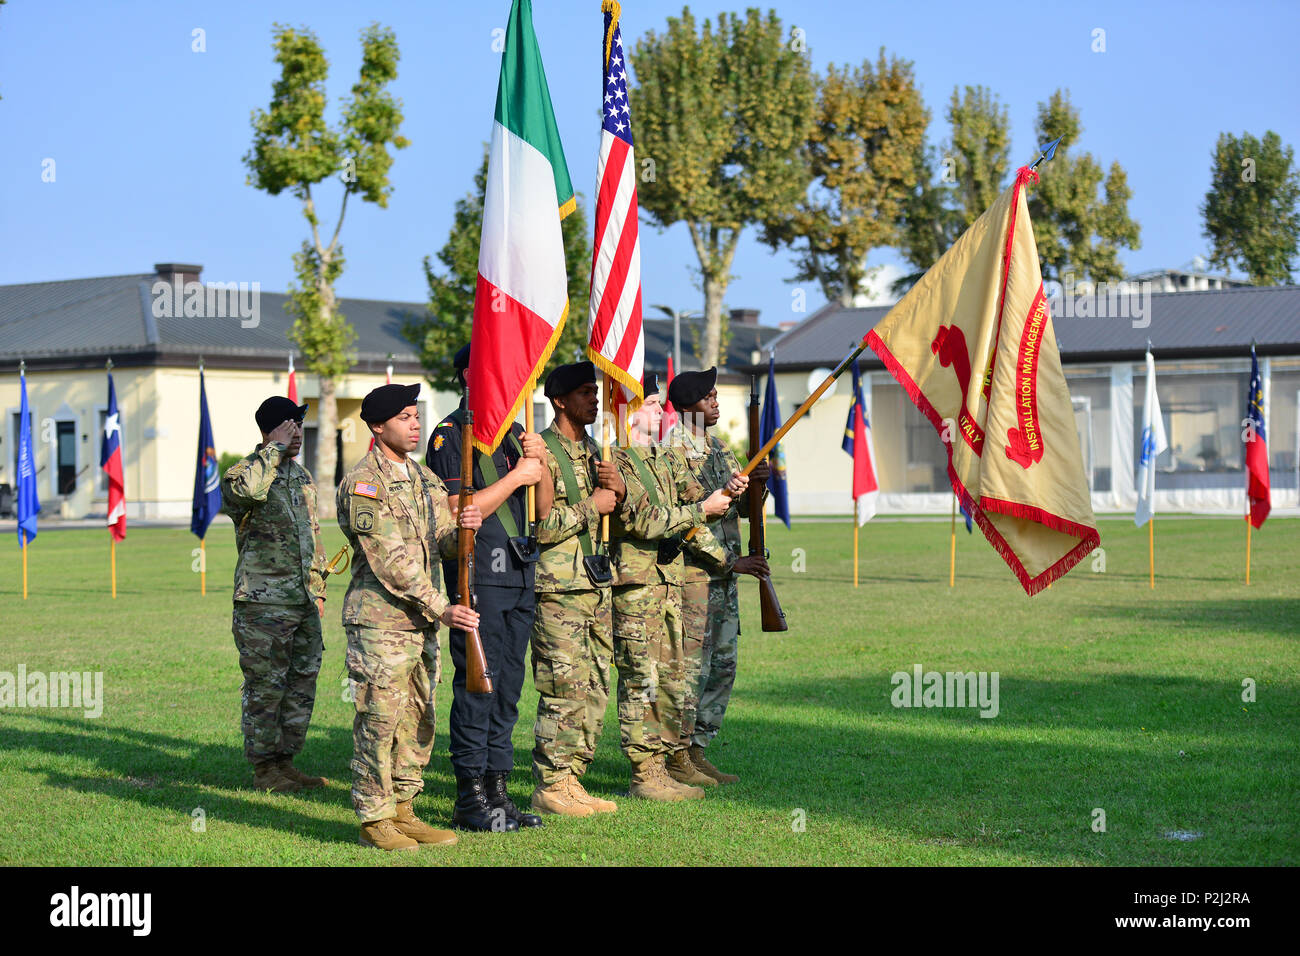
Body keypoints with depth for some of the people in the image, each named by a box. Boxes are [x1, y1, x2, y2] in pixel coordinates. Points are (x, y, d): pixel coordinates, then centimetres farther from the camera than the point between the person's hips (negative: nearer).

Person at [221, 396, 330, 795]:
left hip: (303, 601, 8)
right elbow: (244, 490, -35)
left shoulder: (302, 476, 17)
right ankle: (264, 768, 6)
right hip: (263, 601, -8)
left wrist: (318, 588, 21)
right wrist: (275, 449, -23)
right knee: (266, 687, -2)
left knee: (302, 683, 11)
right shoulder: (245, 472, -8)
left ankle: (285, 760, 21)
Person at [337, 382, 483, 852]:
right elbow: (389, 562, -16)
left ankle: (402, 810, 19)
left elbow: (442, 543, 8)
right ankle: (373, 820, 2)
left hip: (422, 620, 8)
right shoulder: (363, 483, -11)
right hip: (380, 620, -8)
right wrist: (440, 607, -18)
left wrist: (463, 527, -16)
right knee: (381, 720, -5)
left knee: (418, 720, 10)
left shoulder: (424, 477, 15)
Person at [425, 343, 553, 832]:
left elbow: (543, 510, 18)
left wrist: (541, 466, 0)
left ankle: (497, 789, 15)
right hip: (477, 576, -8)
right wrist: (516, 476, -12)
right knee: (477, 683, -7)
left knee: (508, 686, 9)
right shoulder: (451, 435, -6)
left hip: (519, 573, 8)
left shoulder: (514, 433, 18)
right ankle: (470, 798, -2)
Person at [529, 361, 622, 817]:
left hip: (597, 586, 8)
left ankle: (571, 781, 15)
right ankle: (550, 788, -1)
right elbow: (537, 525, -19)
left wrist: (618, 489, -1)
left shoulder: (593, 451, 18)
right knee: (565, 691, -8)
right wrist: (591, 506, -13)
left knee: (594, 691, 8)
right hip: (558, 590, -8)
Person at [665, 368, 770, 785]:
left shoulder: (719, 449, 15)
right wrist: (733, 562, -19)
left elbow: (746, 510, 18)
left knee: (723, 665, 11)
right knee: (692, 667, -7)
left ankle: (698, 750, 18)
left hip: (724, 576, 9)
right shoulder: (673, 453, -13)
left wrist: (755, 483, -4)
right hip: (692, 573, -9)